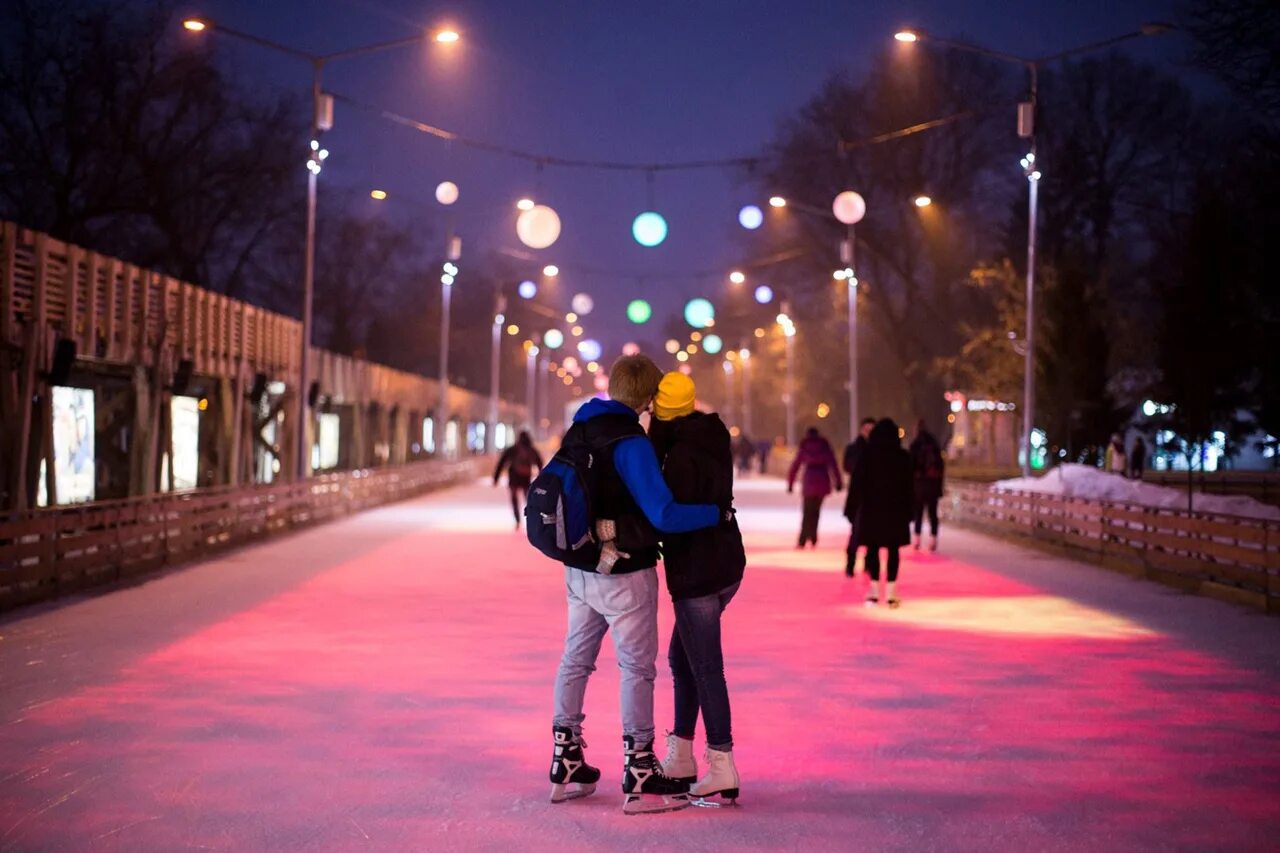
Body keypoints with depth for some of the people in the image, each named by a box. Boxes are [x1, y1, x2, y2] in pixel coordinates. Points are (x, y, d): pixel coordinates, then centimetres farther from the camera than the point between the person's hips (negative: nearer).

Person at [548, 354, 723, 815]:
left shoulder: (577, 432, 5)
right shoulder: (630, 443, -22)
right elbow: (664, 515, -27)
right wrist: (718, 513, -16)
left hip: (580, 569, 8)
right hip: (624, 574, -8)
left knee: (576, 660, 16)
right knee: (637, 668, 2)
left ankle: (566, 763, 24)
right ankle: (639, 777, 7)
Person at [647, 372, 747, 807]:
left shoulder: (682, 457, -20)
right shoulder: (712, 434, 8)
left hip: (698, 572, -10)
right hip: (725, 562, 10)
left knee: (704, 668, -5)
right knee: (681, 656, 18)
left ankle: (723, 771, -5)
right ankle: (681, 759, 25)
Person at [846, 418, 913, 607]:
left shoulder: (866, 456, -3)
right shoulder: (903, 458, 0)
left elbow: (856, 485, -3)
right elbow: (908, 487, 1)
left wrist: (853, 510, 0)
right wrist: (908, 512, 6)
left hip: (870, 509, 0)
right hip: (896, 510, 0)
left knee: (872, 549, 7)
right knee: (893, 550, 3)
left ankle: (874, 591, 5)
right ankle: (891, 592, -1)